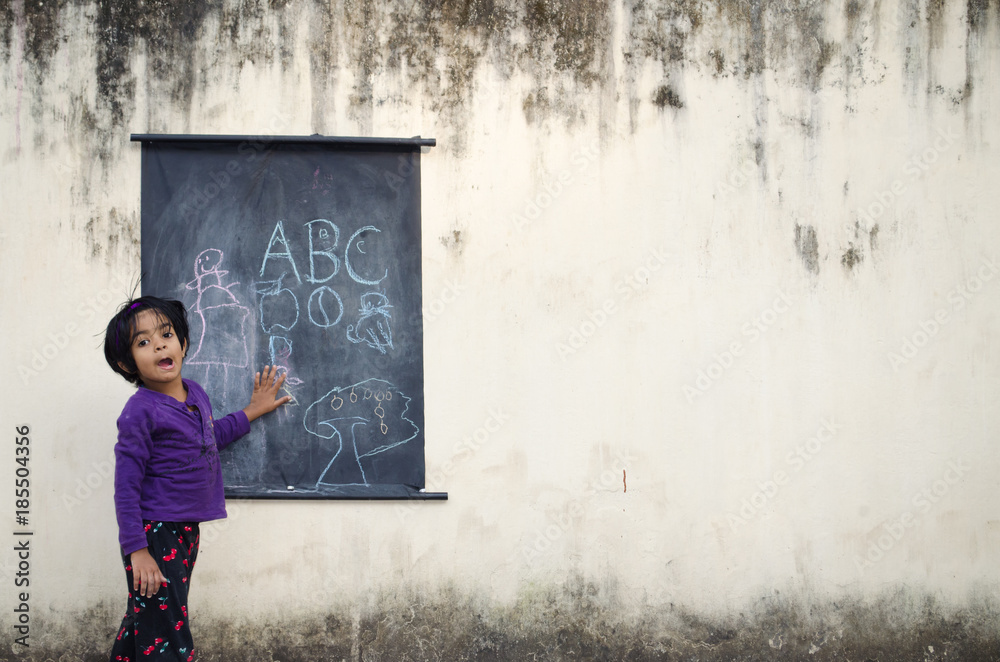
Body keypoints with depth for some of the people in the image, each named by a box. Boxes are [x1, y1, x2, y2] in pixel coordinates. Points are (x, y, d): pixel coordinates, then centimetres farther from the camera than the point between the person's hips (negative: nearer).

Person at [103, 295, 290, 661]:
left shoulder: (195, 393, 6)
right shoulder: (140, 411, -17)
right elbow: (126, 487, -16)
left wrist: (250, 412, 31)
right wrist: (137, 550, -18)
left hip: (186, 533, 7)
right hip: (155, 535, -7)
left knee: (142, 624, 19)